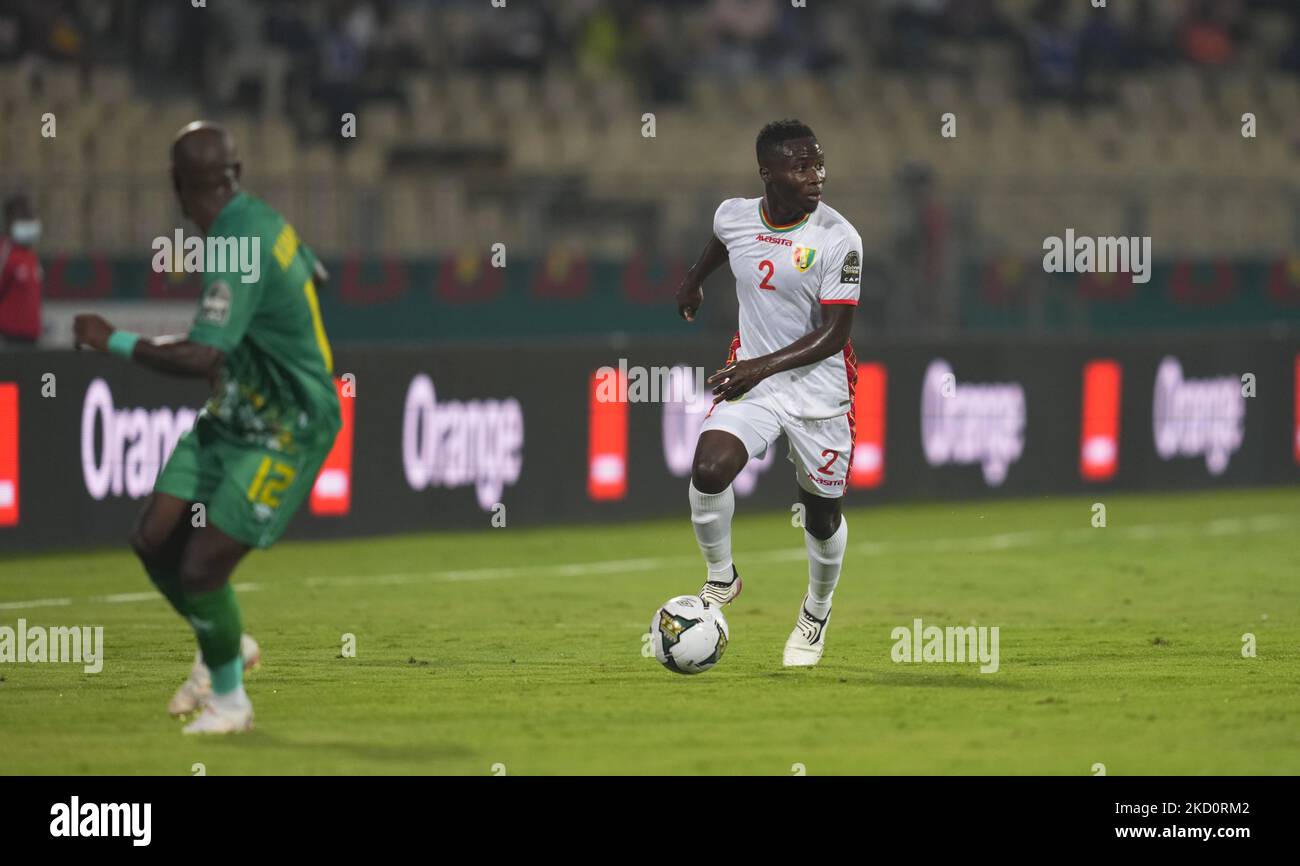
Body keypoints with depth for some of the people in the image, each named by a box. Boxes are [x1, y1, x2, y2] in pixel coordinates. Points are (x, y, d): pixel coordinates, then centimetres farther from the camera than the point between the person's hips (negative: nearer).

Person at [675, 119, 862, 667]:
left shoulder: (838, 239, -18)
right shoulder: (734, 215, -5)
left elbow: (834, 334, -20)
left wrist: (764, 366, -31)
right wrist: (694, 280, 39)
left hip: (820, 390, -2)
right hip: (751, 379, 2)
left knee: (823, 515, 9)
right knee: (708, 472, -23)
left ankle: (817, 613, 39)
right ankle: (720, 578, 4)